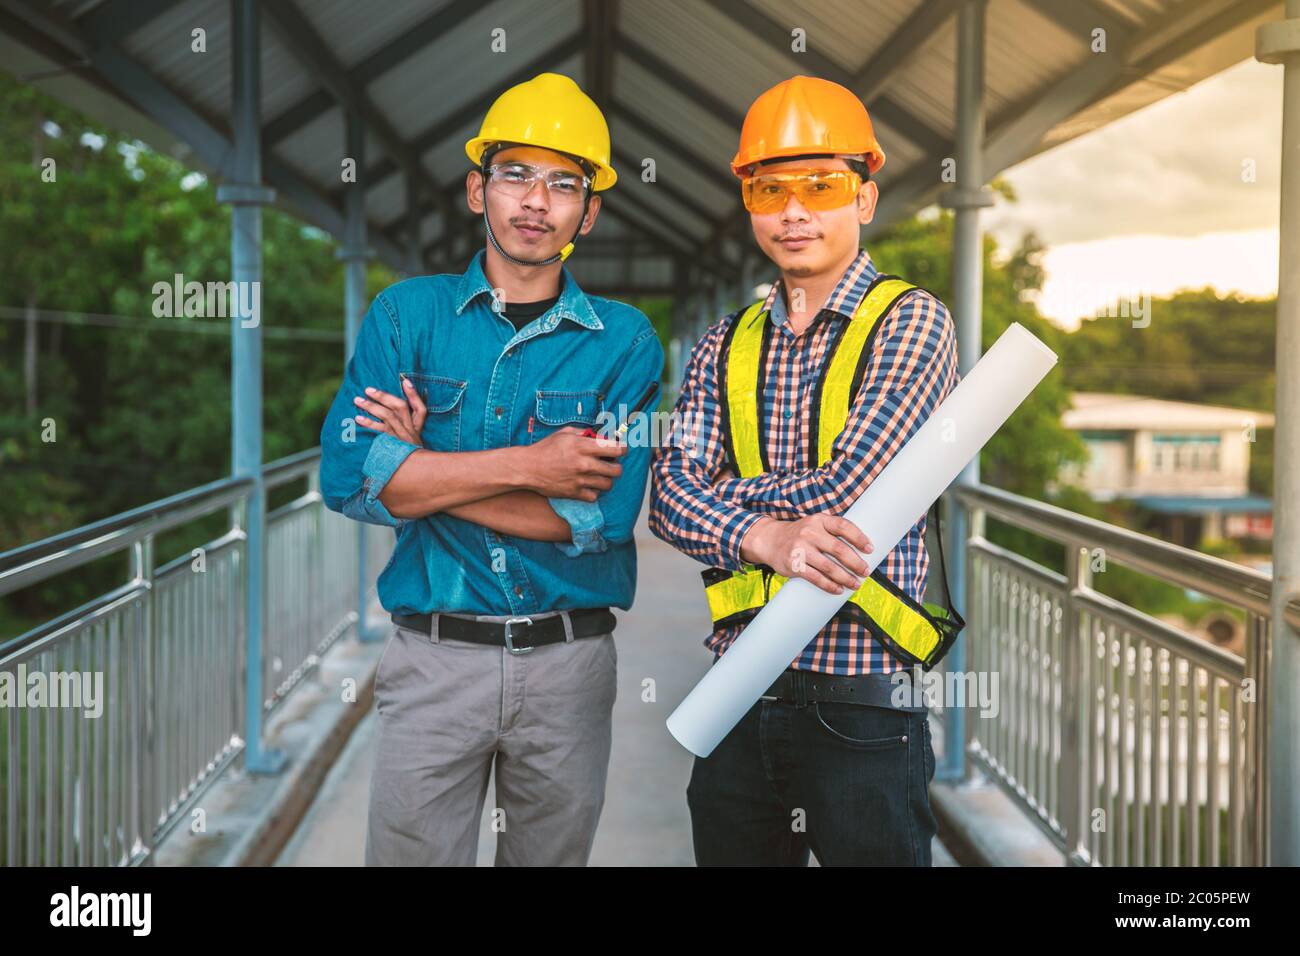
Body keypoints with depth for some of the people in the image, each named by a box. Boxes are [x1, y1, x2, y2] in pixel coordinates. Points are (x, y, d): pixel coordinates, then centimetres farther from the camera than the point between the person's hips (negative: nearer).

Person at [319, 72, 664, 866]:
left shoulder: (625, 341, 0)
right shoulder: (408, 313, 2)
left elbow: (603, 513, -13)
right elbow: (347, 476, -12)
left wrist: (419, 473, -11)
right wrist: (530, 465, -16)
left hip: (569, 661, 1)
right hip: (435, 658, 0)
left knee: (553, 853, 15)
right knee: (408, 850, 7)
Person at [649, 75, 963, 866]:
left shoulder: (911, 322, -5)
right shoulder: (726, 347, 10)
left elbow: (842, 489, -16)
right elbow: (670, 498, -2)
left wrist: (711, 495, -4)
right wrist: (767, 537, -21)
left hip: (860, 703, -4)